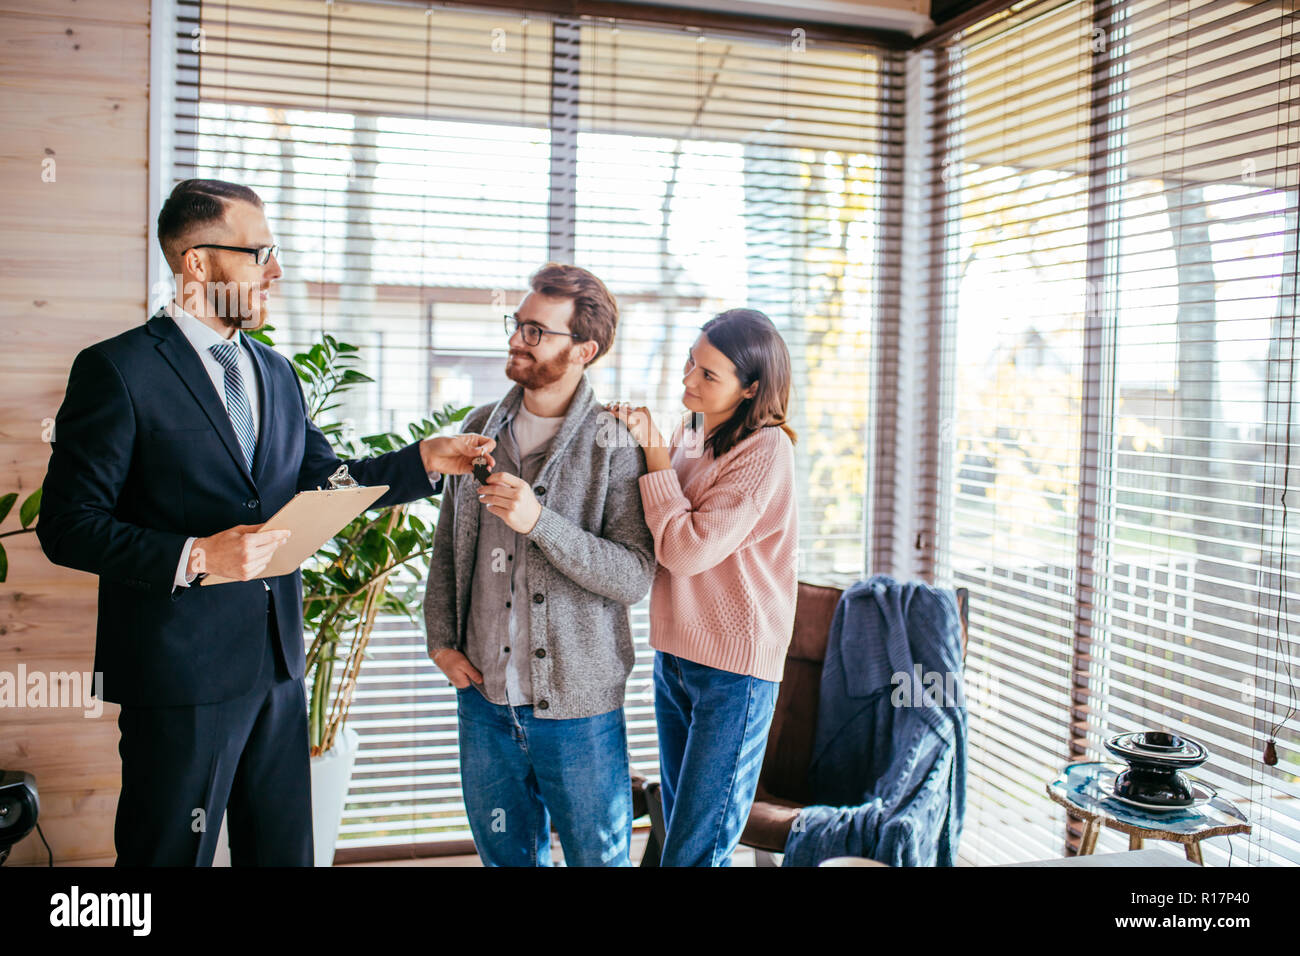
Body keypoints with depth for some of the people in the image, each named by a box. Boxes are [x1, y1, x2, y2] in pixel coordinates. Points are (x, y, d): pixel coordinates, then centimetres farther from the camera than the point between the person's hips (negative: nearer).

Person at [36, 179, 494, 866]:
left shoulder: (276, 372, 12)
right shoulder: (118, 369, -11)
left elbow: (323, 479, 15)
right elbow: (67, 525, -13)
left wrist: (423, 461, 2)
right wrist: (193, 556, -23)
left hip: (278, 663, 7)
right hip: (183, 672, -7)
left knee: (283, 849, 18)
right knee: (172, 854, 8)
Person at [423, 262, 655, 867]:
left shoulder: (615, 446, -10)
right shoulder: (481, 429, 5)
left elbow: (635, 577, -17)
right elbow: (447, 544, 13)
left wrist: (539, 521, -26)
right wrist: (441, 639, 3)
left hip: (578, 708, -4)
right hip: (483, 695, 4)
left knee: (597, 856, 12)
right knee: (504, 854, 19)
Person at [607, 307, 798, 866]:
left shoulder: (765, 450, -16)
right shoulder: (689, 437, 8)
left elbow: (687, 548, -21)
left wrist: (655, 453, -13)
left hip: (733, 670, -8)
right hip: (674, 654, 8)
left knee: (694, 851, -2)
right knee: (678, 832, 19)